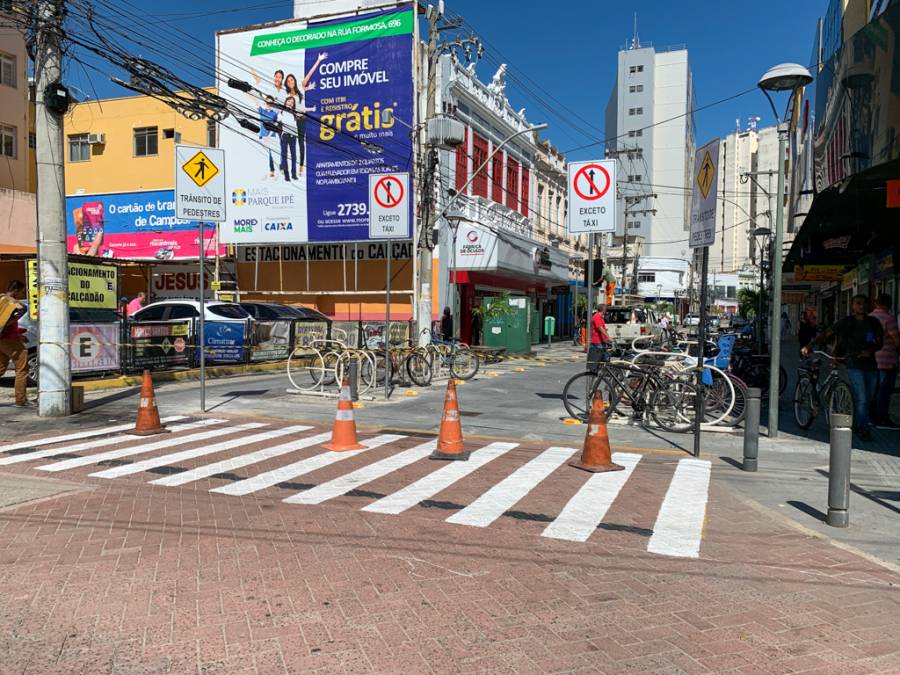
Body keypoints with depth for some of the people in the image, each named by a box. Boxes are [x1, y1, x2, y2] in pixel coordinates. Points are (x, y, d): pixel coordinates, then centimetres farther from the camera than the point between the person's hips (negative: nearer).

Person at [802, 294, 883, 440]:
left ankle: (856, 424, 28)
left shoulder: (874, 323, 9)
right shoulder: (846, 322, -1)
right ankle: (864, 430, -6)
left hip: (871, 365, 4)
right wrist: (809, 346, -16)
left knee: (868, 399, 11)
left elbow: (880, 342, 7)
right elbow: (826, 334, -5)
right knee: (861, 400, -11)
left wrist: (870, 350, -15)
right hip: (854, 365, -4)